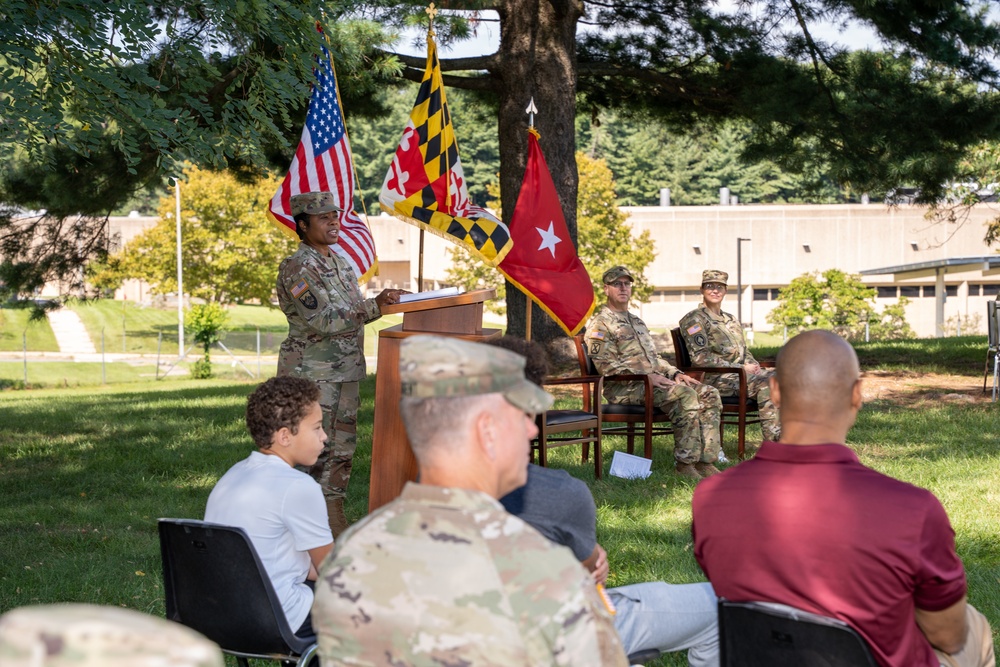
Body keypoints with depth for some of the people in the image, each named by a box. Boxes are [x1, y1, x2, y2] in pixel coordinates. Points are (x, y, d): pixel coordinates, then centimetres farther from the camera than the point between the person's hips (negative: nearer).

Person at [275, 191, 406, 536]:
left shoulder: (339, 262, 14)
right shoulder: (297, 268, -14)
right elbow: (323, 321, -23)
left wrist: (383, 301, 5)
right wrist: (375, 306, -25)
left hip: (345, 372, 9)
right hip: (312, 374, -9)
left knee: (343, 447, 12)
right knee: (315, 450, -7)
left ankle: (335, 518, 22)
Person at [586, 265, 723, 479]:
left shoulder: (637, 322, 26)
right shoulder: (599, 324, -3)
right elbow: (606, 366, -14)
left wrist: (674, 373, 7)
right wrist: (647, 376, -21)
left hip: (652, 382, 9)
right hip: (624, 388, -9)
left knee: (709, 395, -9)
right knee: (685, 394, -31)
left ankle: (705, 461, -12)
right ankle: (685, 462, -27)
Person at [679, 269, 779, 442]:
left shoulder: (731, 320, 25)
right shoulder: (694, 319, -3)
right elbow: (700, 358, -13)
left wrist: (754, 366, 1)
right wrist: (741, 368, -15)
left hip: (740, 374, 8)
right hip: (714, 378, -8)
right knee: (766, 383, -28)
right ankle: (774, 442, -26)